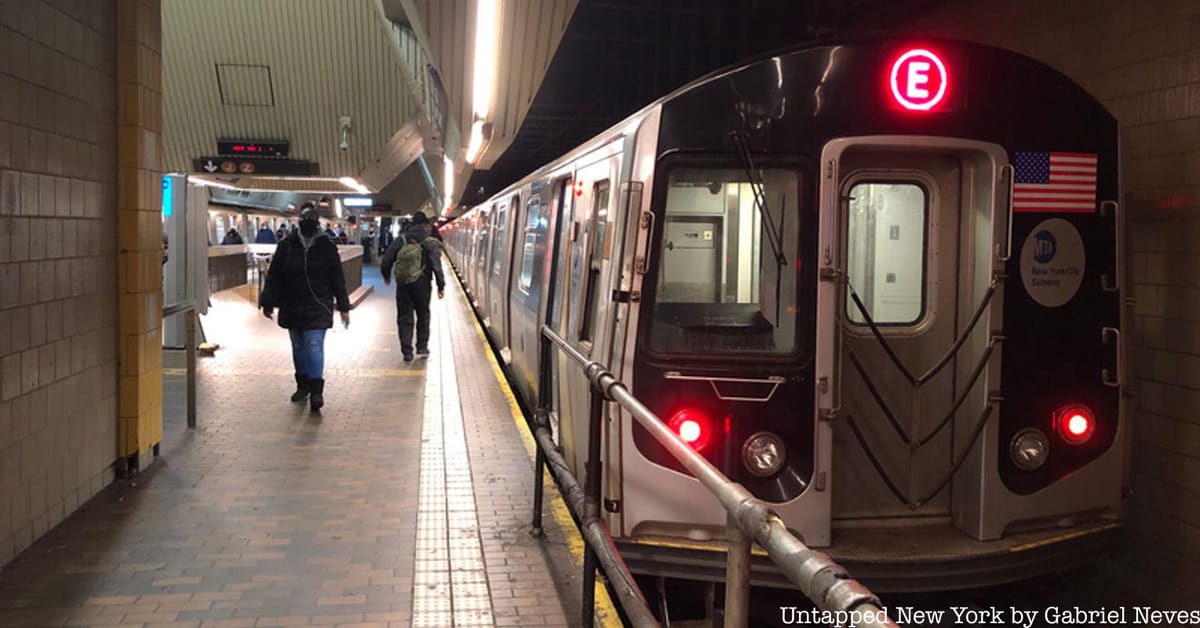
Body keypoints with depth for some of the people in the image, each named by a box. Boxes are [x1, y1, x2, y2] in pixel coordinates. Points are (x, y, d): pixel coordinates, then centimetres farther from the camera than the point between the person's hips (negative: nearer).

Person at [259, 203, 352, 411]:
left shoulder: (326, 246, -1)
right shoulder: (287, 245, 1)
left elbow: (337, 279, 2)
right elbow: (274, 275, 4)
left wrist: (344, 307, 1)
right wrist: (268, 302, -1)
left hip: (318, 307, -3)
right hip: (292, 307, 3)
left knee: (314, 346, -11)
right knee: (298, 347, 13)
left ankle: (316, 390, -11)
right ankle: (303, 385, 26)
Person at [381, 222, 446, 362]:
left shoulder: (401, 241, 2)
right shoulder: (430, 243, -5)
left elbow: (386, 260, 3)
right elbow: (436, 266, -12)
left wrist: (386, 276, 20)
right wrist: (441, 286, -8)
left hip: (402, 284, 2)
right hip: (421, 284, -2)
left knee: (404, 318, 8)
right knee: (423, 315, 17)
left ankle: (407, 352, 6)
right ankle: (422, 347, 18)